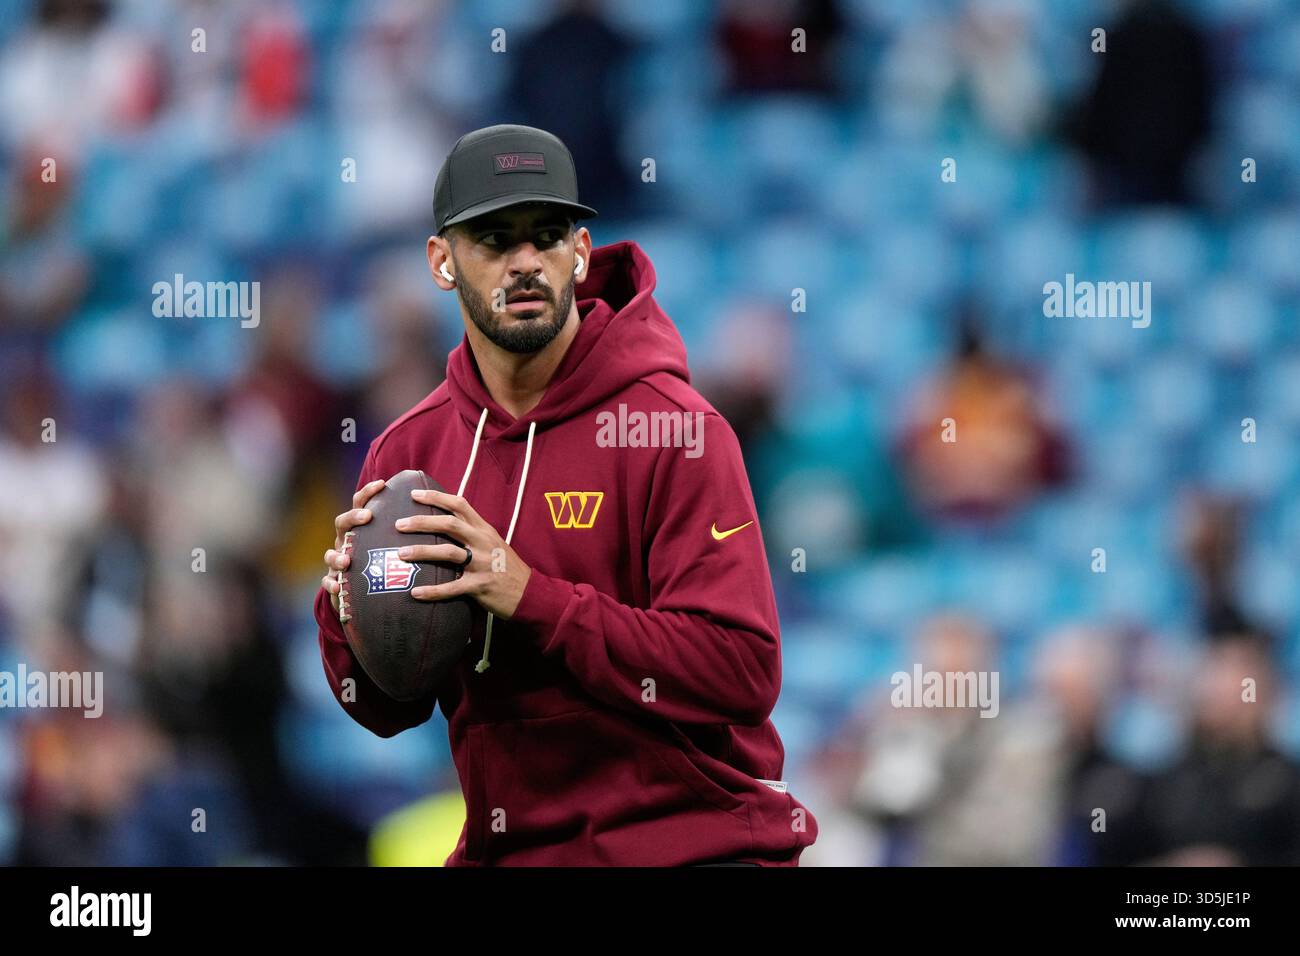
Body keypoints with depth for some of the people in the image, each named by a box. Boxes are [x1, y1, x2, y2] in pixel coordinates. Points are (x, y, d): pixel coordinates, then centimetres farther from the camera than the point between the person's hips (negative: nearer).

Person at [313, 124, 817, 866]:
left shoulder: (676, 428, -10)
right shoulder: (408, 450, 6)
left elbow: (742, 672, -20)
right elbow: (388, 711, 11)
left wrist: (533, 598, -23)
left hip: (690, 841, -5)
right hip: (505, 848, 5)